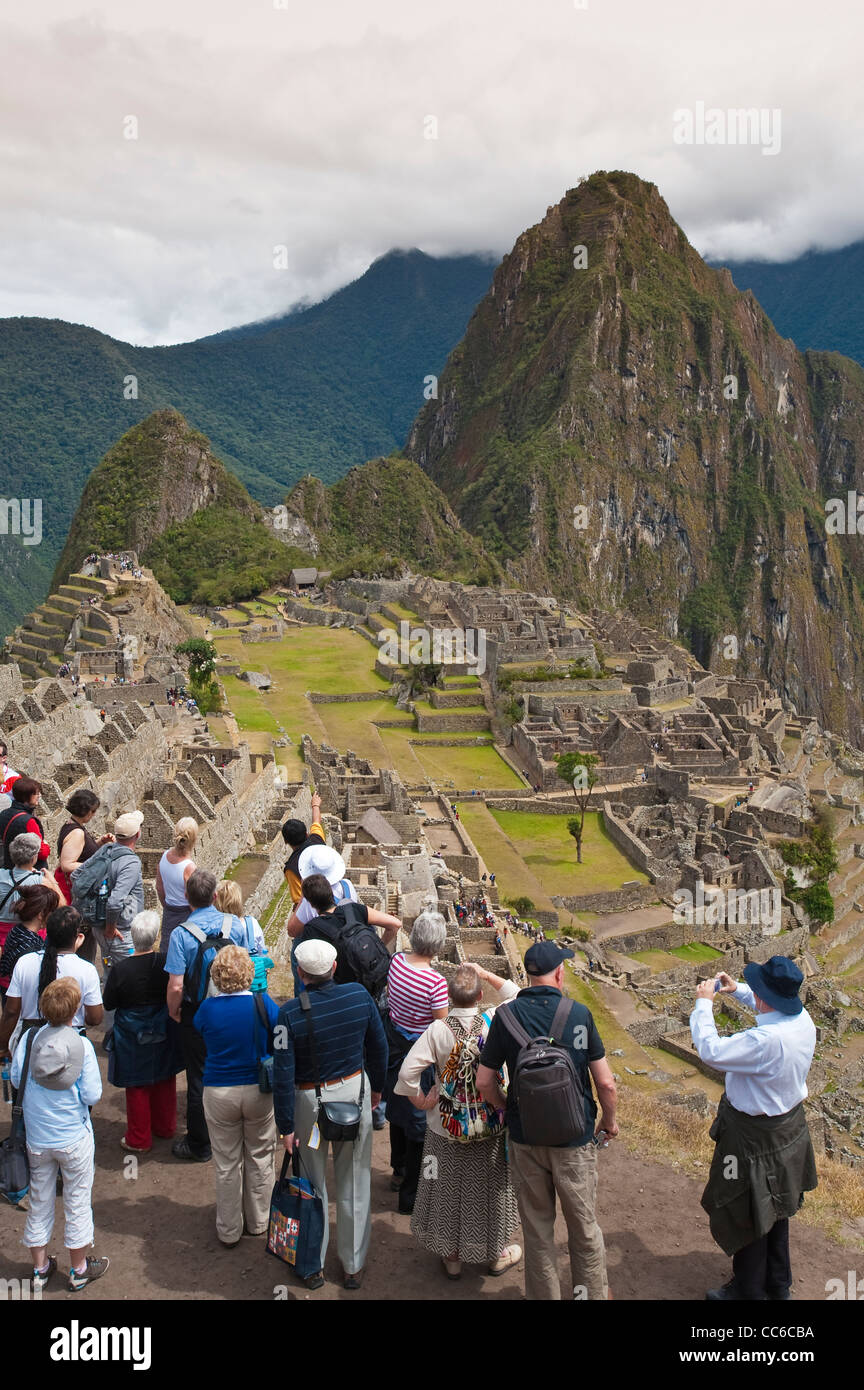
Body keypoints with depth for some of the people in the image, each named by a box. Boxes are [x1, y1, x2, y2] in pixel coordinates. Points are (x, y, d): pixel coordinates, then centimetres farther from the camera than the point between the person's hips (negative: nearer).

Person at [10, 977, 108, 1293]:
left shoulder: (28, 1039, -12)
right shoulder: (82, 1046, -20)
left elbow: (15, 1078, 0)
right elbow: (92, 1094, -17)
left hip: (37, 1138, 3)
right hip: (73, 1138, -3)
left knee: (40, 1201, 18)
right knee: (77, 1201, 14)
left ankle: (40, 1268, 32)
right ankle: (79, 1270, 27)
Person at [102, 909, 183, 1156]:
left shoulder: (121, 969, -23)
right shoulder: (165, 962, -19)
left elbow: (108, 1003, -10)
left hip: (133, 1036, -2)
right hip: (163, 1033, 3)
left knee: (137, 1086, 13)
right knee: (164, 1081, 22)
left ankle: (139, 1139, 24)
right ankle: (164, 1127, 38)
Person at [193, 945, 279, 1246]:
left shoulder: (207, 1009, -14)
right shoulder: (263, 1004, -15)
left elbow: (196, 1029, 8)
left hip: (219, 1094, 0)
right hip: (259, 1091, 0)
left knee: (226, 1164, 15)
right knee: (259, 1158, 19)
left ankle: (229, 1230, 28)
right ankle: (258, 1222, 33)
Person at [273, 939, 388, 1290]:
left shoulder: (290, 1013, -21)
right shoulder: (360, 995, -11)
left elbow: (283, 1074, -17)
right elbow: (378, 1047, 2)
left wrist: (286, 1126, -8)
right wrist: (376, 1087, 18)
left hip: (311, 1103, -2)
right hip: (355, 1093, 3)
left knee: (313, 1186, 16)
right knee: (354, 1184, 16)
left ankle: (314, 1266, 30)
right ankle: (354, 1267, 30)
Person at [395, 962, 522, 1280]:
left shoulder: (437, 1030, -19)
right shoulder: (494, 1021, -18)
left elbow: (407, 1071, -21)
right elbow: (515, 995, 2)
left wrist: (420, 1100, -6)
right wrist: (485, 974, 0)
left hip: (447, 1126, 0)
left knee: (449, 1188, 18)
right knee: (489, 1186, 19)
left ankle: (451, 1256, 33)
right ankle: (495, 1254, 37)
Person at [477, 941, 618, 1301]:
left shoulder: (506, 1015, -10)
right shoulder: (579, 1014, -13)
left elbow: (484, 1083, -7)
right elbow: (606, 1083, -10)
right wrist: (609, 1121, 9)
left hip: (525, 1138, 1)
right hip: (575, 1137, -1)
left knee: (536, 1228, 18)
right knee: (584, 1227, 17)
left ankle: (543, 1294, 31)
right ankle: (592, 1292, 32)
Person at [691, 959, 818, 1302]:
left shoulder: (768, 1040, -38)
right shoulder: (803, 1019, -11)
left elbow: (711, 1050, -31)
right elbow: (774, 1008, 13)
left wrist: (703, 1003, -19)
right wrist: (737, 990, 11)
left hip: (756, 1138, -9)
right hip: (789, 1128, 9)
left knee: (746, 1215, 13)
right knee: (775, 1210, 26)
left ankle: (749, 1290, 32)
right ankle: (778, 1285, 44)